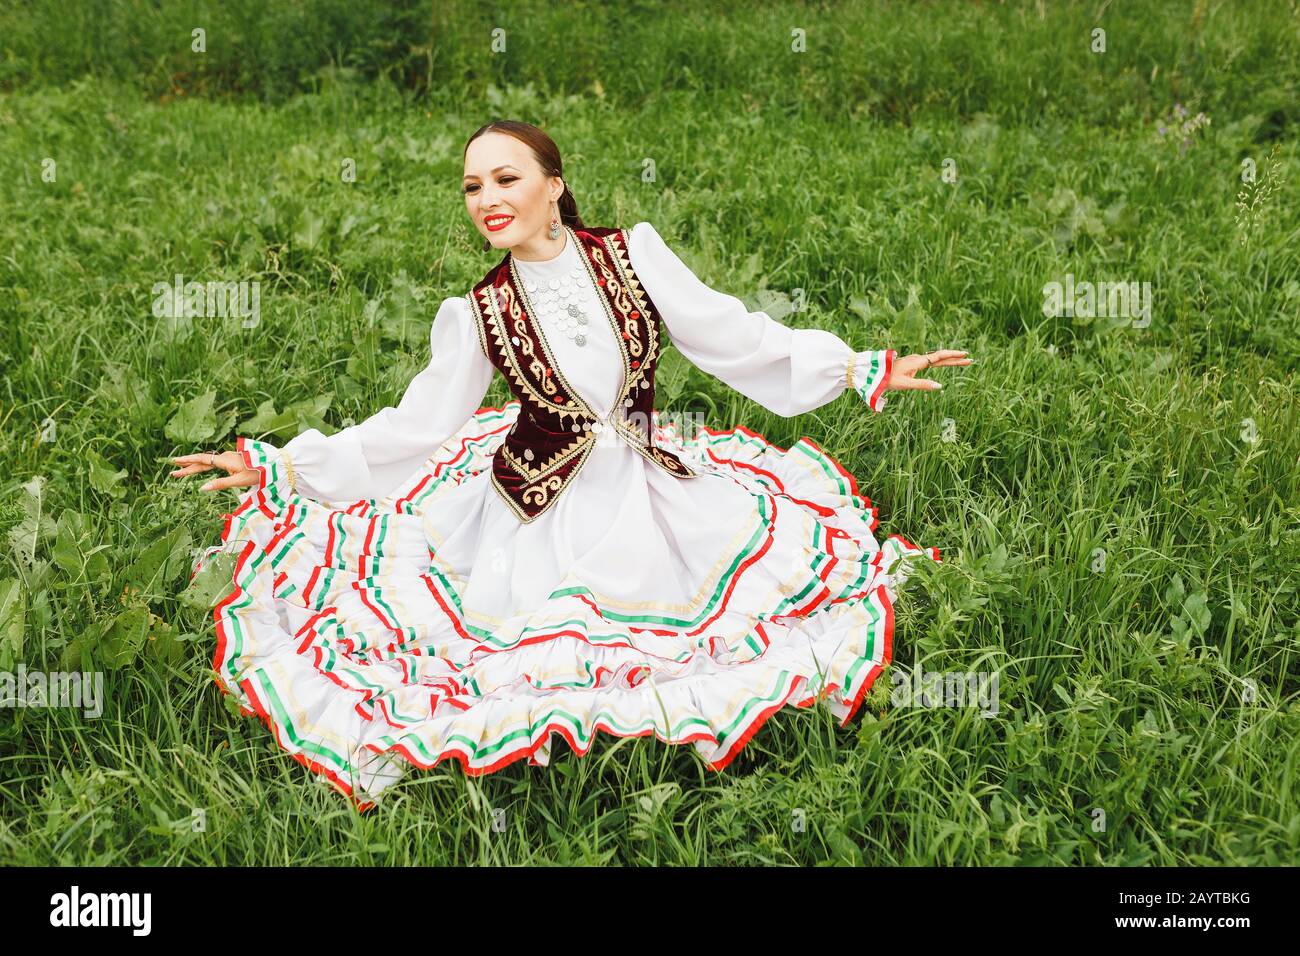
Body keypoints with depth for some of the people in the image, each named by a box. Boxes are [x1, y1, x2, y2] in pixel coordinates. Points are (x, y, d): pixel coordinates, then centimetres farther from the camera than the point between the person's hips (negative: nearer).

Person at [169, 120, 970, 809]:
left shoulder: (633, 252, -4)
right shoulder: (477, 313, -4)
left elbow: (739, 339, -2)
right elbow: (415, 429, 1)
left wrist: (867, 370, -6)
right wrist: (274, 466, -3)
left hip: (649, 494, 2)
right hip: (541, 514, -2)